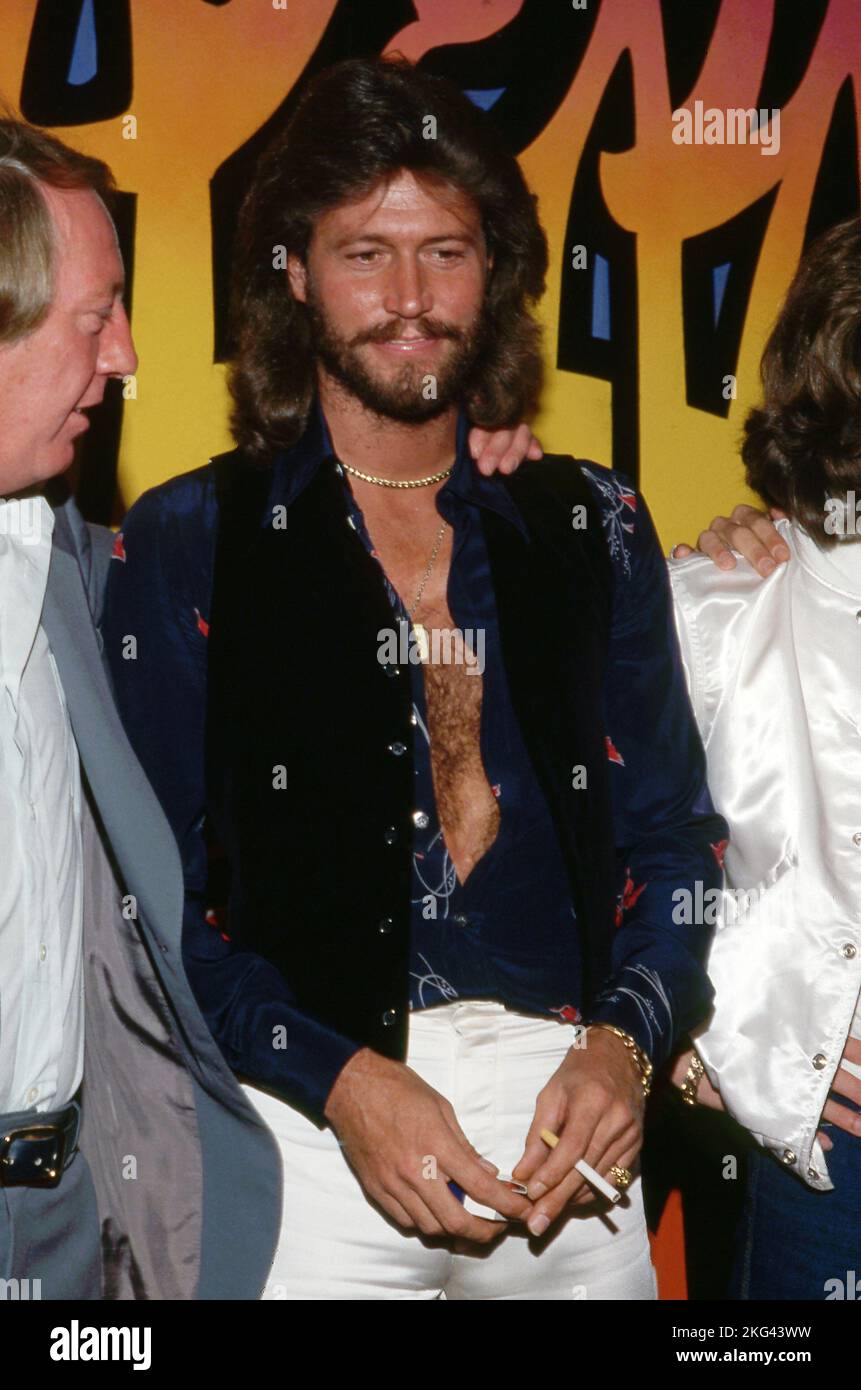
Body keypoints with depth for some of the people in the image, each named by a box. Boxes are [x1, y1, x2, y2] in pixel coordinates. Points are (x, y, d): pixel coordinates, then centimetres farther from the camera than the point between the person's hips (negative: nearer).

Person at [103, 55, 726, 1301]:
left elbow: (673, 832, 9)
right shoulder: (186, 544, 0)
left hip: (567, 1112, 3)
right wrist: (337, 1079, -15)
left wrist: (623, 1040, -8)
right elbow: (151, 887, -4)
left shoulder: (593, 529, 7)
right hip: (311, 1126, -2)